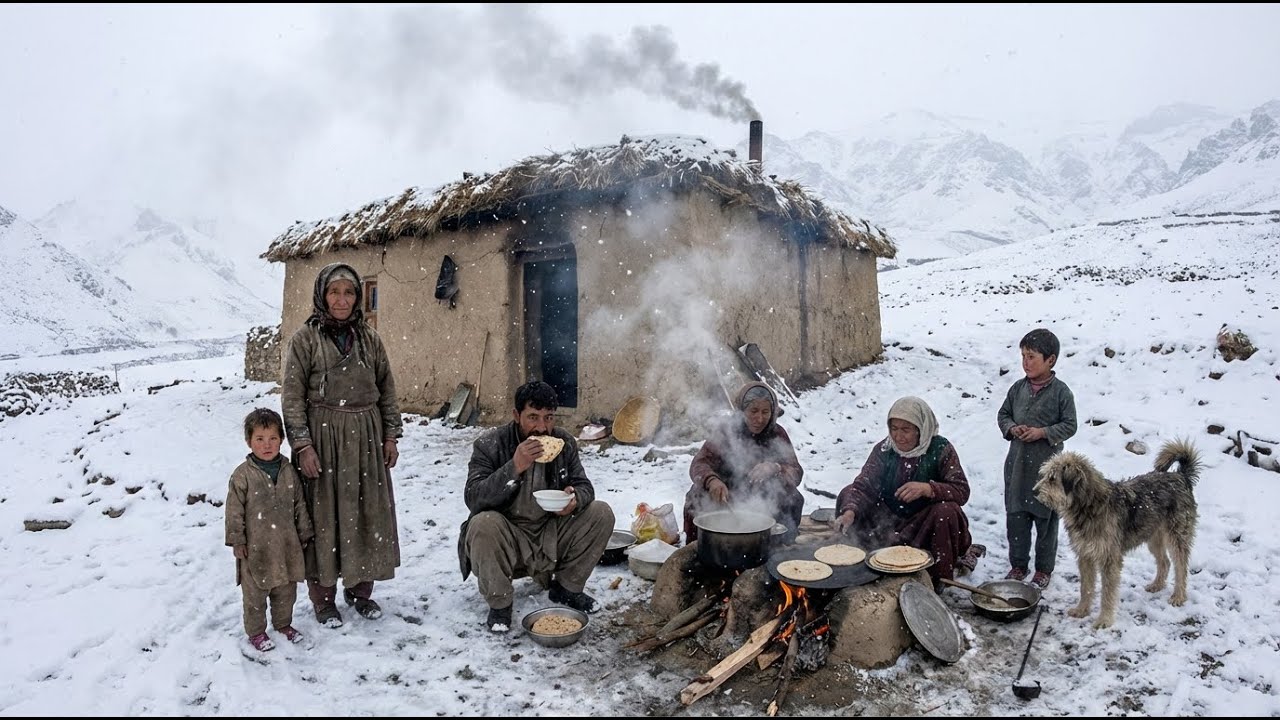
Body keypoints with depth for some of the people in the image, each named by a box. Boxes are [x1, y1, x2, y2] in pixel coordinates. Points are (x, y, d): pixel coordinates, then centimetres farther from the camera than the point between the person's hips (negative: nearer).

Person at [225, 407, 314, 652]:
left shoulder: (288, 472, 0)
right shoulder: (243, 475, -12)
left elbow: (300, 505, 8)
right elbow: (234, 511, -8)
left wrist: (304, 534, 10)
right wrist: (237, 541, -8)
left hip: (286, 545, 4)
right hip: (256, 547, -4)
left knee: (286, 589, 17)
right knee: (255, 593, 9)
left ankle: (283, 623, 36)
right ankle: (256, 631, 25)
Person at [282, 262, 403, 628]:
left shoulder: (369, 337, 7)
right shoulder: (305, 338, -4)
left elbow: (387, 389, 10)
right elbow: (292, 396, -6)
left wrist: (390, 435, 6)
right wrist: (303, 445, -12)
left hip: (366, 435, 4)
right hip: (323, 435, -3)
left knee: (367, 512, 9)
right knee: (324, 514, 3)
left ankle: (360, 589, 25)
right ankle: (323, 597, 18)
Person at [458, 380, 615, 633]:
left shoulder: (564, 443, -3)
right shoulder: (489, 445, -15)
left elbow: (584, 486, 3)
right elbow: (473, 498, -25)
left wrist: (576, 498, -23)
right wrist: (515, 467, -38)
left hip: (551, 536, 4)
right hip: (508, 541, -4)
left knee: (601, 513, -13)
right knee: (483, 523, -34)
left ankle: (566, 588, 7)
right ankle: (499, 603, -9)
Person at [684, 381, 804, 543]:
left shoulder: (777, 434, -3)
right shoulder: (725, 431, -9)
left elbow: (796, 473, -10)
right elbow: (699, 464, -18)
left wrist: (775, 468, -34)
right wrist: (712, 481, -42)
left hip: (766, 503, 1)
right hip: (725, 499, -1)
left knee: (793, 500, -24)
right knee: (697, 497, -27)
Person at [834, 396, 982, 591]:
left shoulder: (941, 449, -12)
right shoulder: (883, 450, -5)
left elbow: (962, 491, -18)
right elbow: (863, 486, -14)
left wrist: (928, 489, -37)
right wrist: (850, 512, -34)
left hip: (927, 524, -2)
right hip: (890, 522, 3)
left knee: (947, 510, -32)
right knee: (849, 495, -14)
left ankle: (938, 579, -13)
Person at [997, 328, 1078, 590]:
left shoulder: (1061, 392, -8)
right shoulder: (1018, 388, 4)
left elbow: (1069, 426, -6)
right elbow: (1003, 415, 13)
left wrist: (1042, 432, -18)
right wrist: (1013, 429, -7)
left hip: (1047, 465, -4)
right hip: (1017, 462, 4)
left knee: (1046, 520, 8)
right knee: (1015, 517, 10)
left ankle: (1044, 569, 22)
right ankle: (1018, 565, 25)